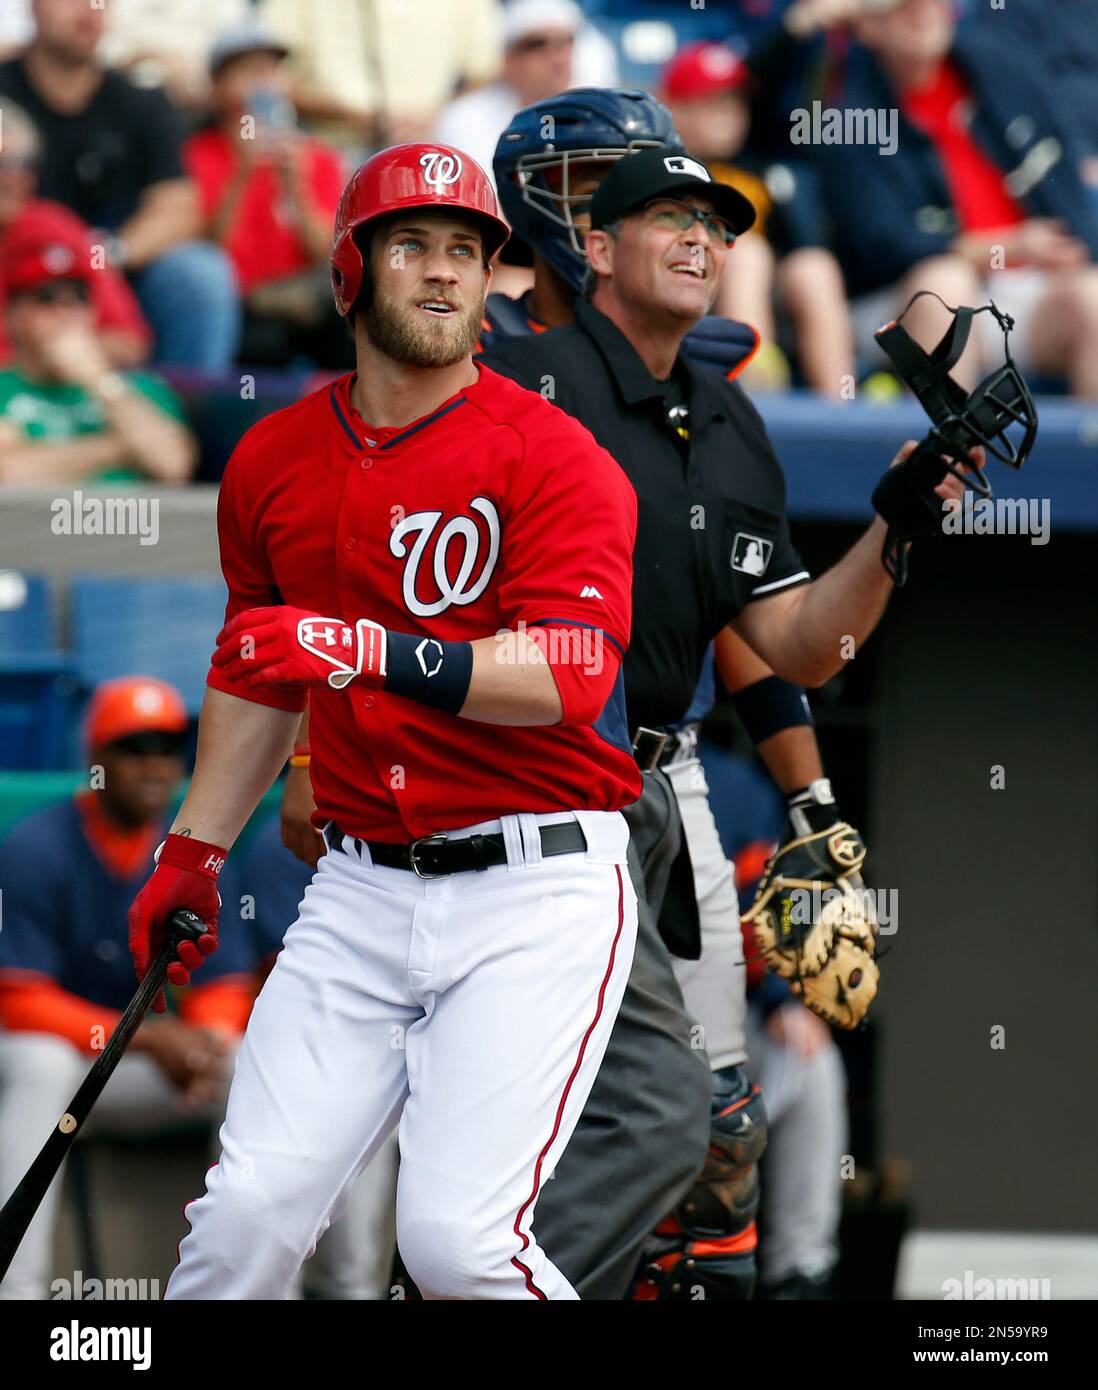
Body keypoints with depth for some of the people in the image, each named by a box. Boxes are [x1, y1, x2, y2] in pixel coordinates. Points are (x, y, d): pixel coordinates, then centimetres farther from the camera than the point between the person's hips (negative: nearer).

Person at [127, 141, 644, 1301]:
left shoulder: (551, 455, -6)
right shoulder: (271, 462, 11)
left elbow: (570, 674, -20)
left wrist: (377, 653, -31)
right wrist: (194, 854, 26)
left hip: (537, 893, -5)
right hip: (360, 891, 5)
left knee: (459, 1238, -16)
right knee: (249, 1215, -6)